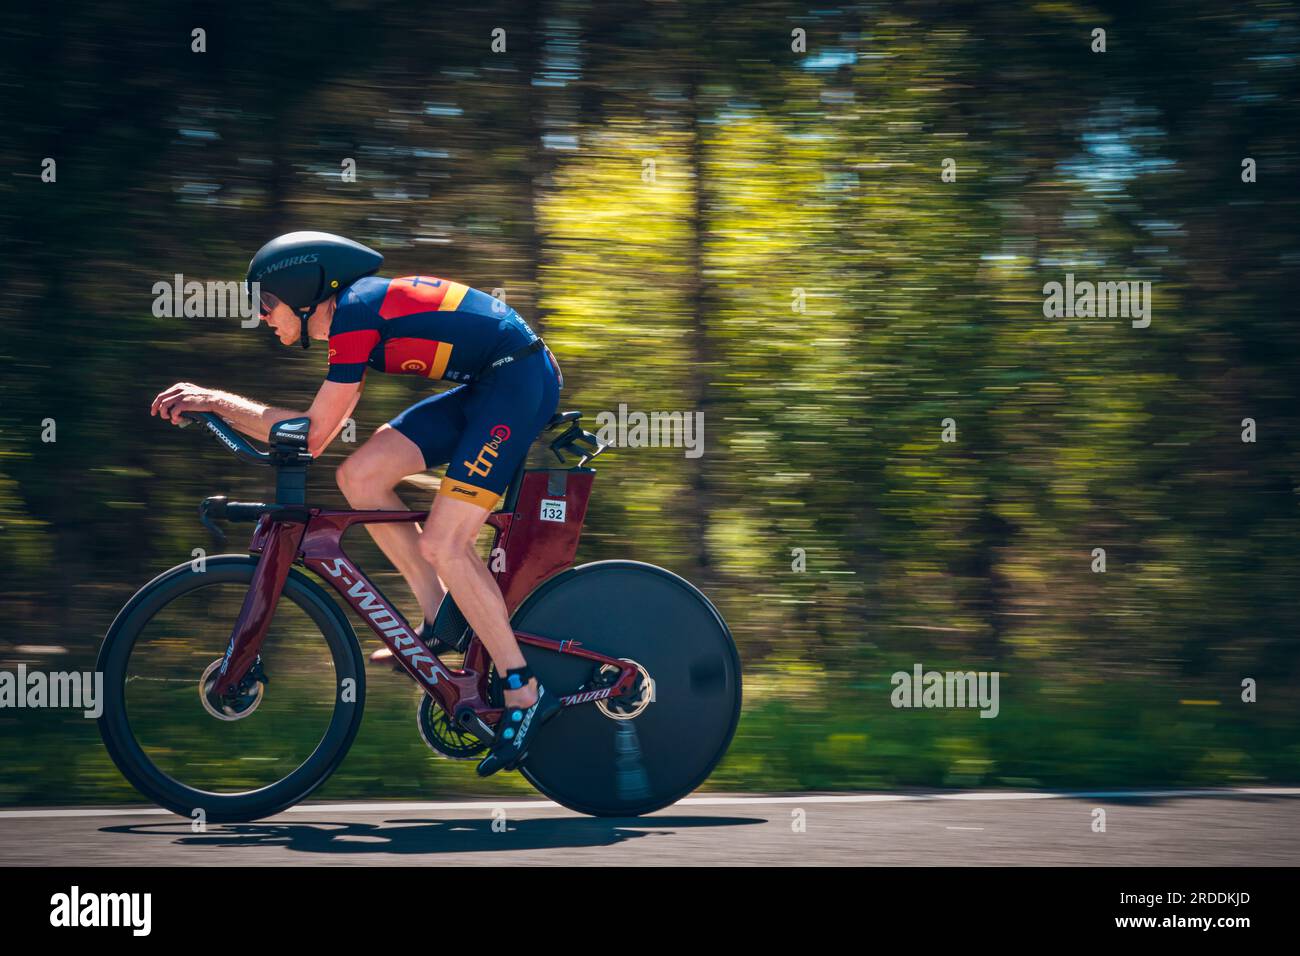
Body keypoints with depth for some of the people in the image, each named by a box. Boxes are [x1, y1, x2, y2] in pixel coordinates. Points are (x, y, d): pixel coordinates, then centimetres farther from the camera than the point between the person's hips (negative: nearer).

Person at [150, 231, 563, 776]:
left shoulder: (354, 313, -15)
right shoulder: (356, 312, 14)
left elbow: (313, 435, -14)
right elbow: (324, 431, 16)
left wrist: (218, 401, -7)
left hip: (518, 379, -10)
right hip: (486, 386, 10)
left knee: (442, 545, -15)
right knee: (359, 475, 1)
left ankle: (524, 696, -9)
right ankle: (441, 623, 7)